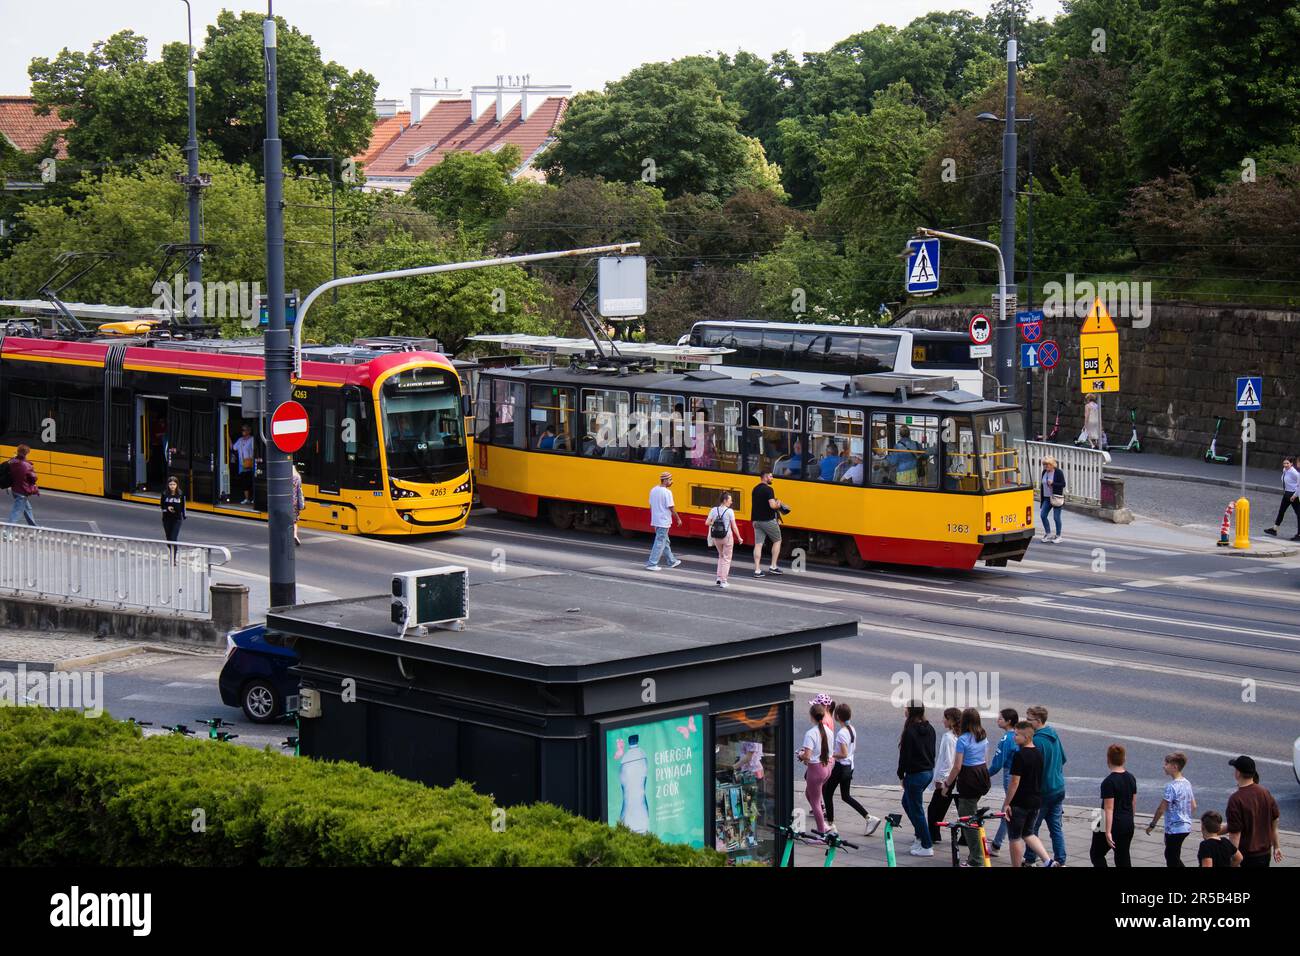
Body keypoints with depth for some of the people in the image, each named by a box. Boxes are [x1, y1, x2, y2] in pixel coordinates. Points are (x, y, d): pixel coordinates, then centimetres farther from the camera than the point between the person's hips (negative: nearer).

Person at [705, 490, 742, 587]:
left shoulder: (714, 510, -1)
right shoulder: (730, 511, -13)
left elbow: (707, 522, -4)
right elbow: (734, 526, -12)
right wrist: (739, 537, -1)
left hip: (716, 538, 4)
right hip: (727, 537, -4)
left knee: (721, 556, 24)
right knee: (726, 559, 8)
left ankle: (719, 578, 18)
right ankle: (723, 581, 5)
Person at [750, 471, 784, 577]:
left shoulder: (755, 489, 12)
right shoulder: (768, 489, -14)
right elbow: (772, 505, -22)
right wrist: (778, 504, -3)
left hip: (757, 520, 7)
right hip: (768, 520, -7)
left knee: (758, 544, 2)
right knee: (777, 541, 12)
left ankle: (757, 570, -3)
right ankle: (773, 567, 9)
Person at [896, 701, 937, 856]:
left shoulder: (910, 731, -20)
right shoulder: (930, 729, 5)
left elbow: (904, 755, -16)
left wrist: (901, 775, -5)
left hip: (915, 774, -9)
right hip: (929, 772, 9)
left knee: (916, 810, 1)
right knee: (907, 802, 25)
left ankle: (927, 846, 4)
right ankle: (920, 836, 27)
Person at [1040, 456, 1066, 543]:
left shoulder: (1058, 472, -9)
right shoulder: (1044, 472, 9)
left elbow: (1063, 484, -11)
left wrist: (1053, 483, -24)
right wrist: (1042, 501, 15)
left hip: (1056, 498, -6)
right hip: (1047, 498, 6)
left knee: (1056, 517, -1)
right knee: (1043, 515, 0)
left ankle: (1058, 536, 12)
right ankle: (1048, 534, 14)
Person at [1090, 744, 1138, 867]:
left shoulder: (1109, 782, -18)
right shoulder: (1131, 778, 5)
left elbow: (1109, 809, -20)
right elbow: (1133, 803, 13)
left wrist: (1108, 832, -20)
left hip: (1113, 824, -7)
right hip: (1128, 824, 7)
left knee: (1096, 854, 11)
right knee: (1123, 857, 11)